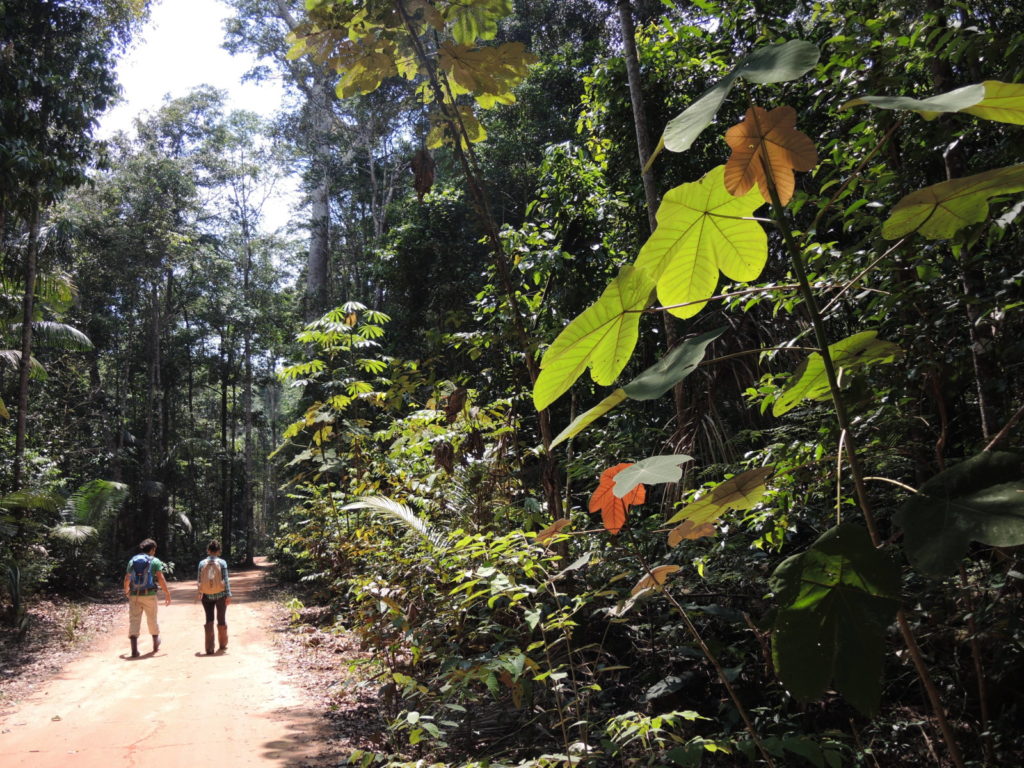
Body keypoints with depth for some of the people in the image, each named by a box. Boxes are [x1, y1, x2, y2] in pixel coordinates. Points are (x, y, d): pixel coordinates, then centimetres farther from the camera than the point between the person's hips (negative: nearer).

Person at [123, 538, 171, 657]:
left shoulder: (132, 560, 9)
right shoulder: (155, 561, -2)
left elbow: (127, 578, 10)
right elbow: (161, 578, -11)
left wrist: (126, 591, 29)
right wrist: (167, 594, -7)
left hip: (134, 595, 2)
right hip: (149, 595, -2)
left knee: (134, 621, 3)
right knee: (152, 620, 15)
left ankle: (134, 649, -9)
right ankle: (156, 644, 33)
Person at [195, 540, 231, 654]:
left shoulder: (202, 563, -3)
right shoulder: (222, 563, -8)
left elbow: (199, 580, 3)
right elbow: (226, 580, -10)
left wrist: (199, 593, 17)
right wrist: (228, 595, -6)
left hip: (207, 596, 1)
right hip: (220, 595, -1)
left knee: (209, 620, 9)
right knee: (221, 620, 13)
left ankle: (209, 648, 6)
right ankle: (222, 646, 24)